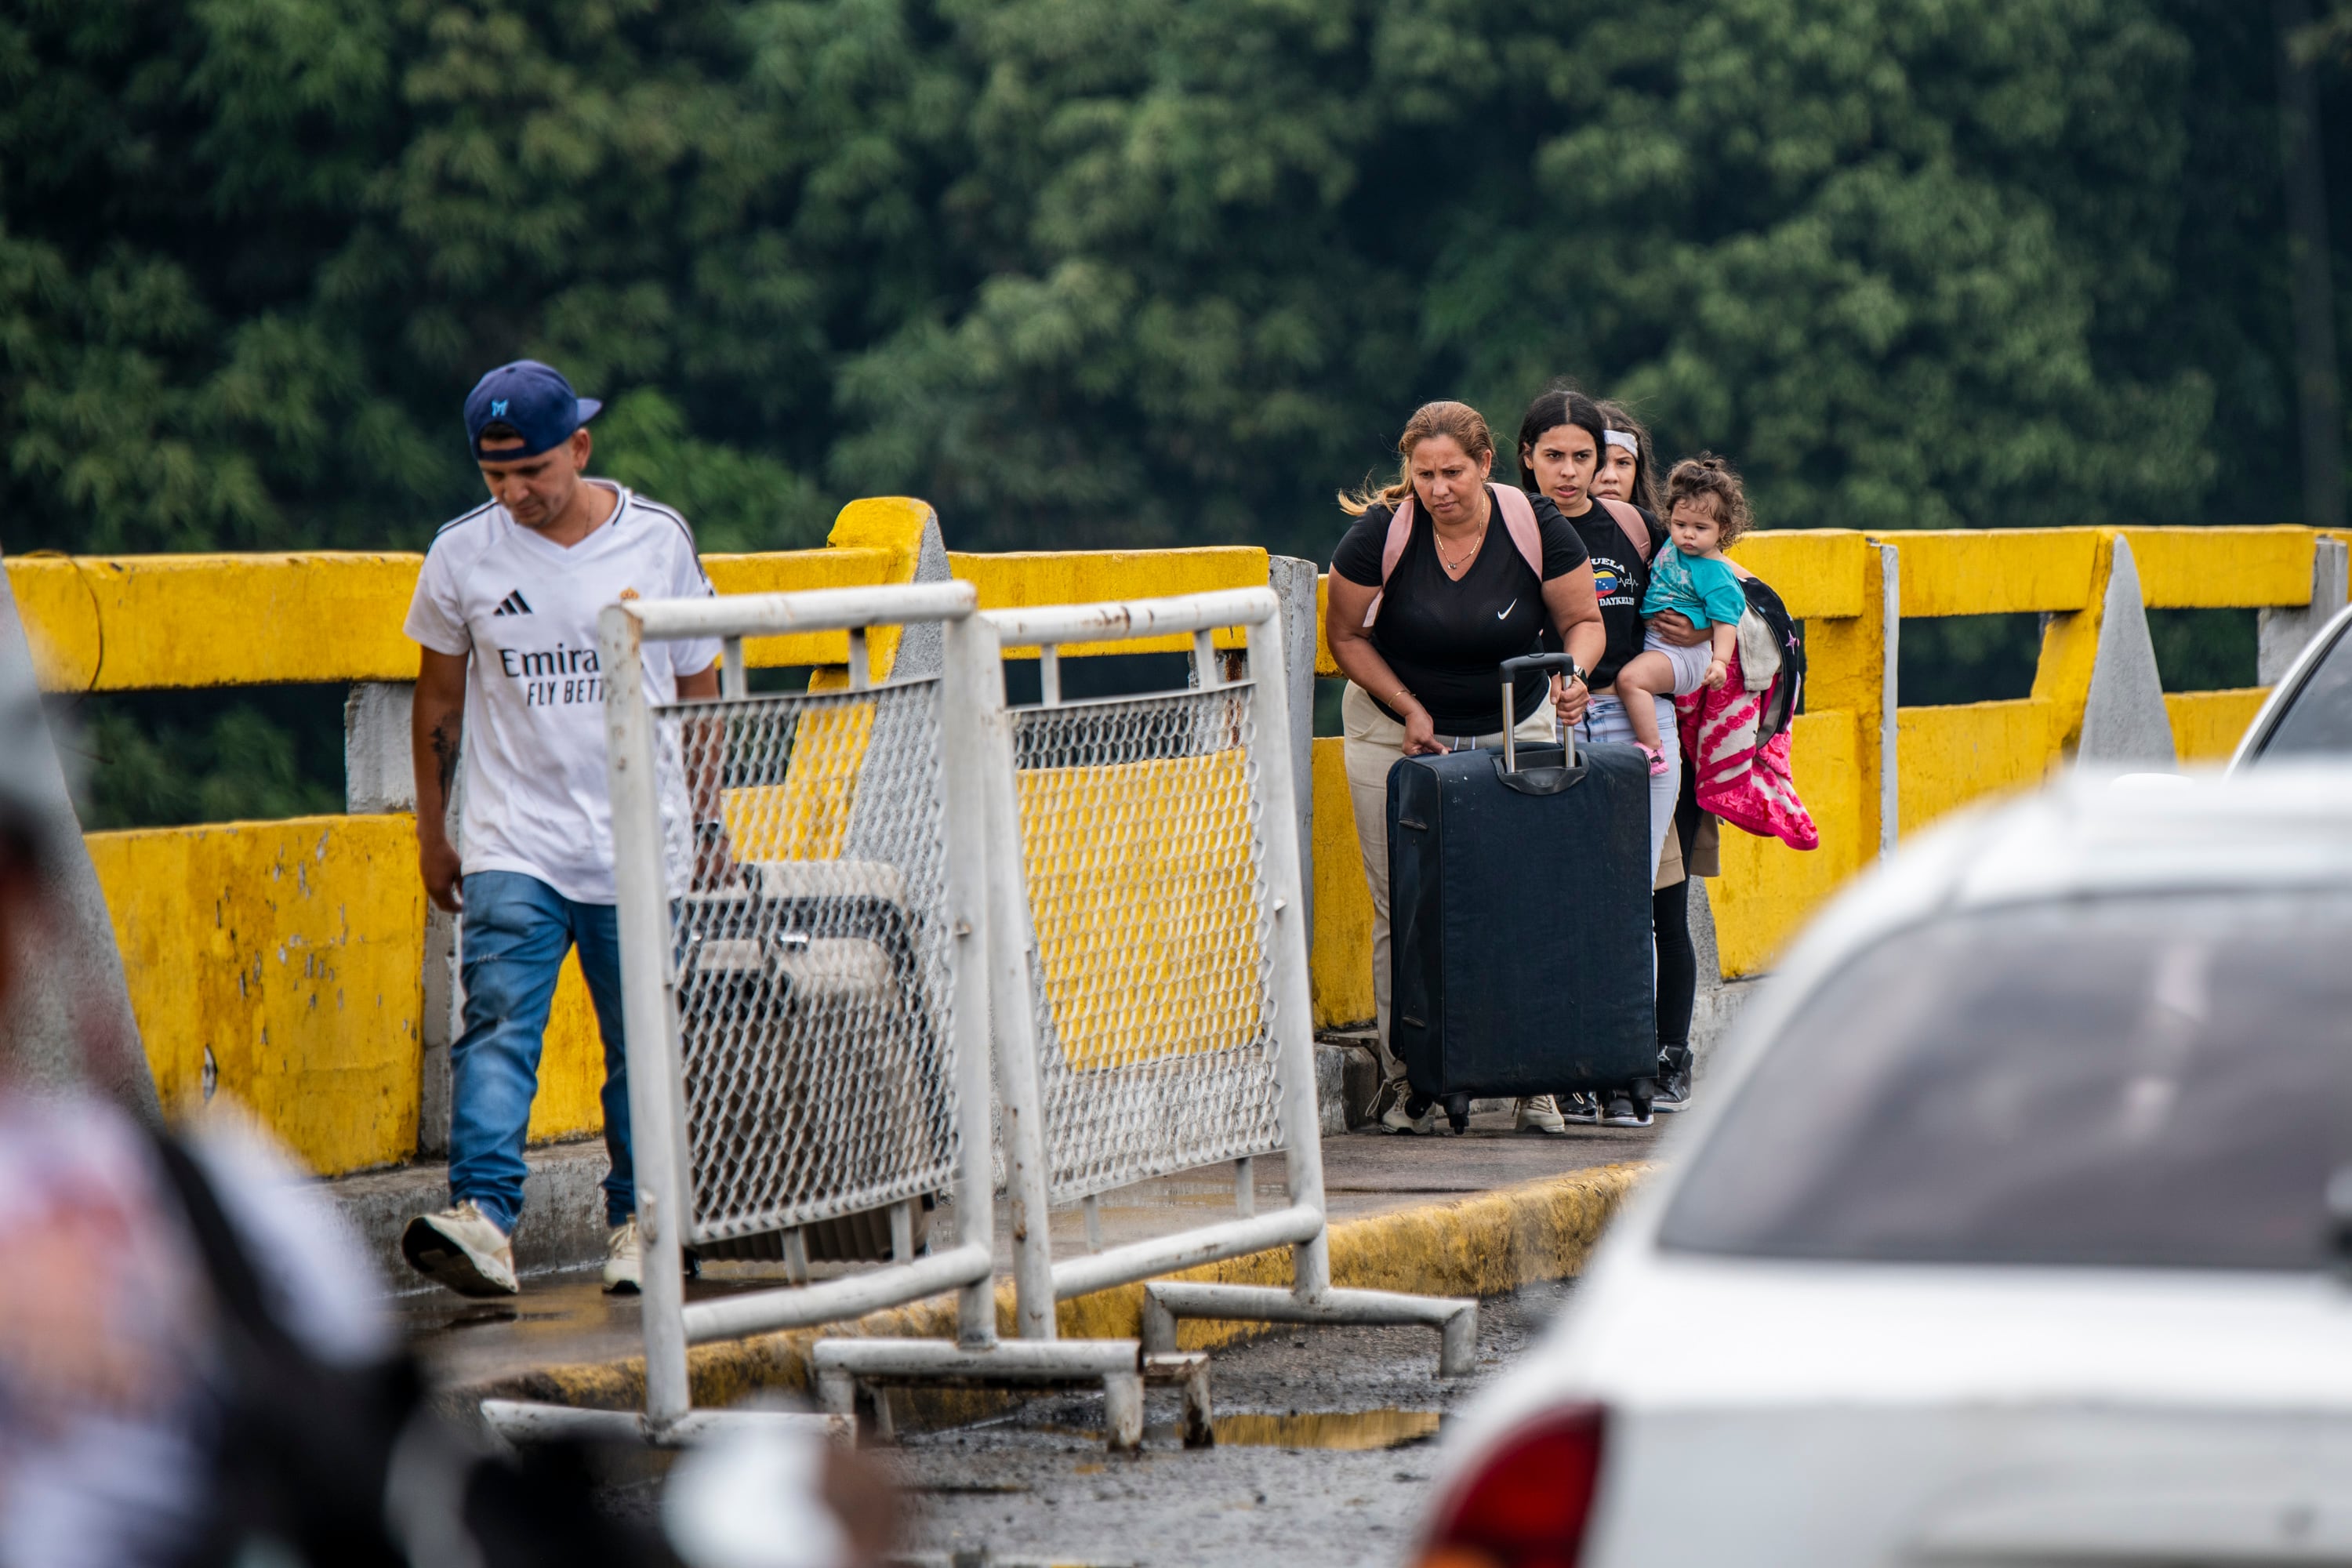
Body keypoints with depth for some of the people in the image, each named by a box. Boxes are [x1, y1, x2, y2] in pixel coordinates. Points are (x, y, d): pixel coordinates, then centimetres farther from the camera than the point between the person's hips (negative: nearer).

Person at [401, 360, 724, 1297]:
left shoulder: (659, 542, 0)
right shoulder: (462, 555, 0)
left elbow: (699, 690, 11)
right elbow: (439, 698, 12)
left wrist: (709, 818, 13)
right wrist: (431, 834, 14)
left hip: (644, 849, 1)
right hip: (513, 849, -1)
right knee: (498, 1026, -16)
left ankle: (637, 1221, 17)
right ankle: (483, 1218, -28)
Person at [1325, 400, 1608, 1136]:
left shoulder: (1536, 526, -12)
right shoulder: (1381, 531, -15)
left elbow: (1582, 620, -1)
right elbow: (1346, 637, -3)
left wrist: (1575, 671, -22)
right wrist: (1410, 709, -13)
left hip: (1514, 730, 0)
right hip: (1396, 735, 0)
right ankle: (1405, 1079, 2)